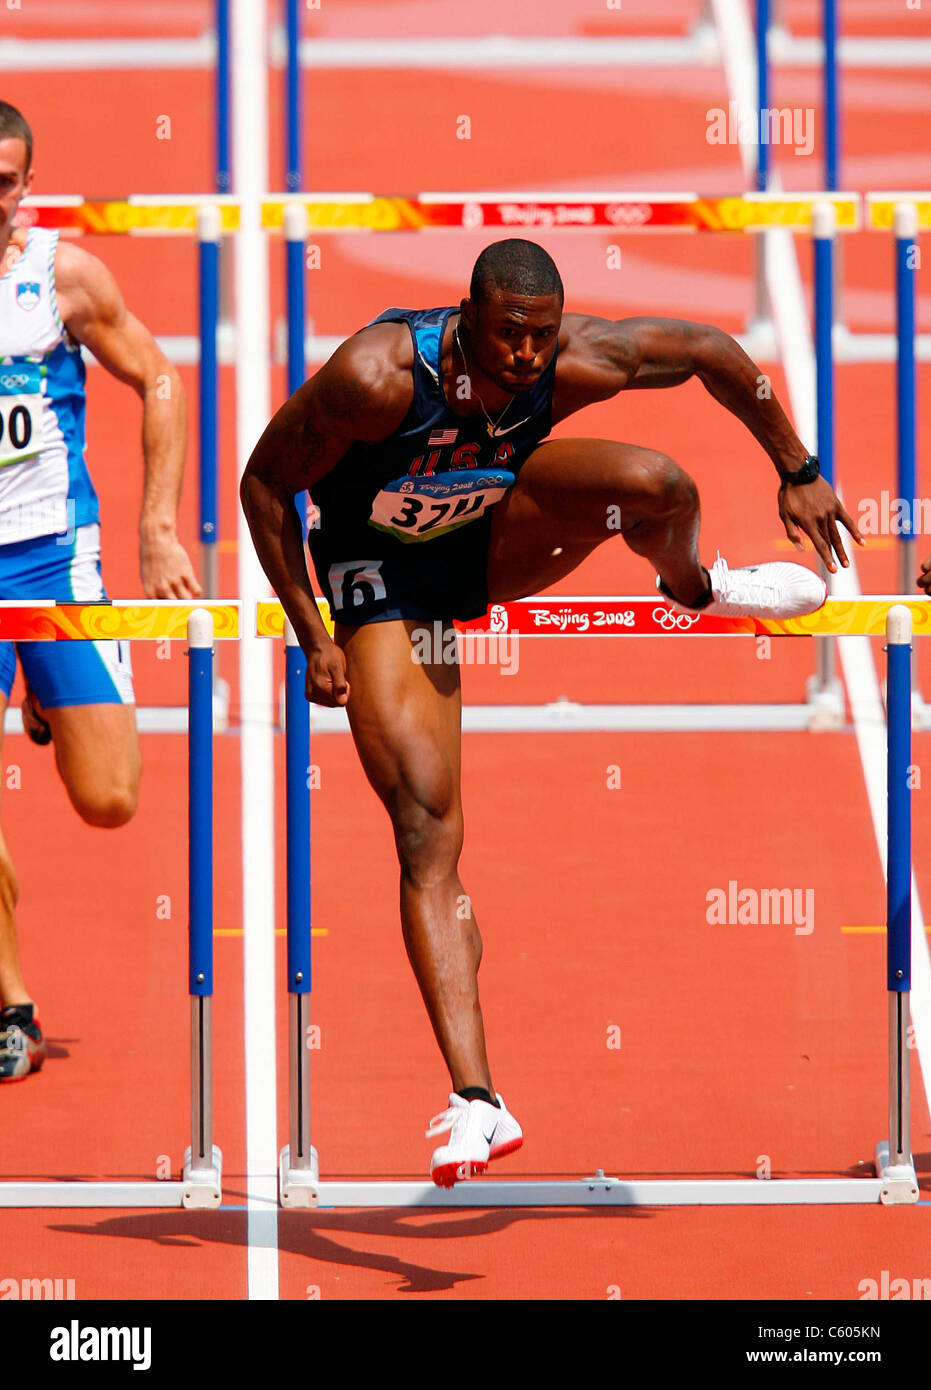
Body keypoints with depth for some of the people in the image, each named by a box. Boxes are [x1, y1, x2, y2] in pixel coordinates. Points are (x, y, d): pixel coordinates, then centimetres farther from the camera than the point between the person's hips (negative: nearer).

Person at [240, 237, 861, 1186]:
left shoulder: (579, 362, -26)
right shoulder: (377, 377, -34)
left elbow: (711, 352, -8)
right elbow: (264, 484, -20)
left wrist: (798, 472, 1)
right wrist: (313, 639, -19)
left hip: (490, 538, 3)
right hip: (384, 575, -3)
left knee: (653, 482, -27)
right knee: (428, 835, -16)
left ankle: (693, 588, 11)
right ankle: (475, 1101, -18)